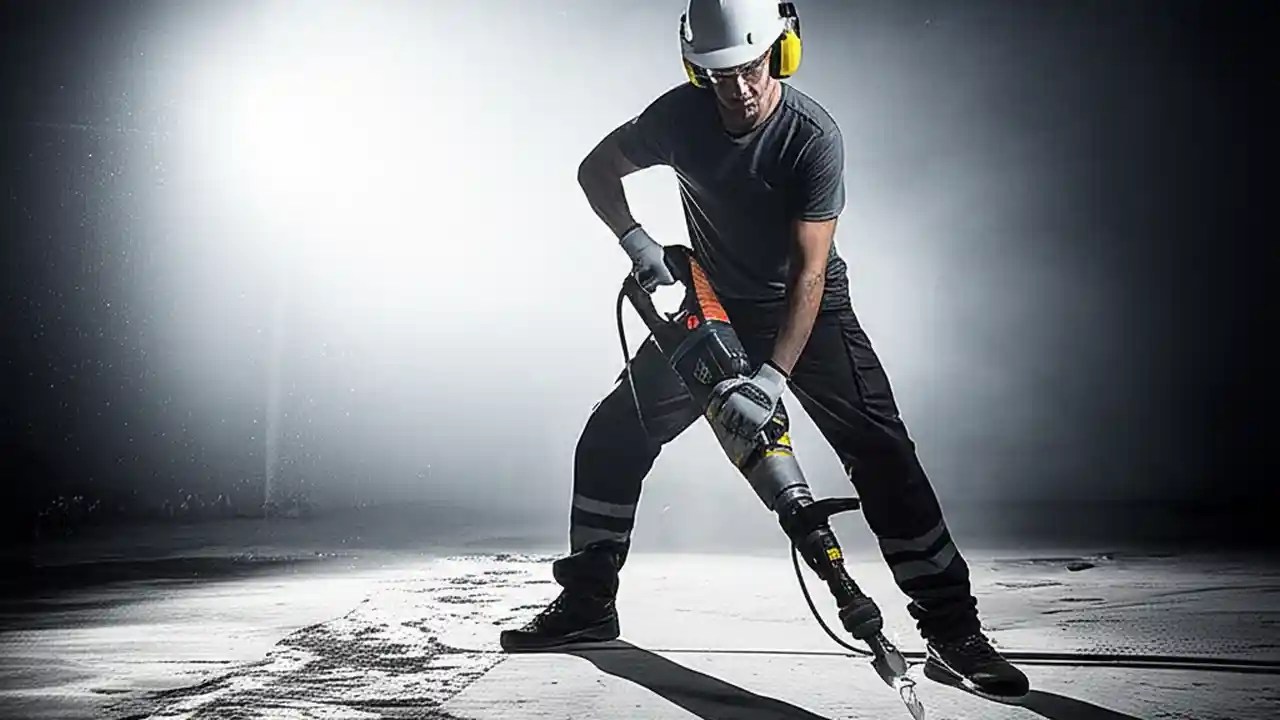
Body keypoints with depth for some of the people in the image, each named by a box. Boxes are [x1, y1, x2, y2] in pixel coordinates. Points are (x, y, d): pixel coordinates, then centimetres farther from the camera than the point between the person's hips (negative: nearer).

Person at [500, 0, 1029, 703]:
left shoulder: (814, 136, -24)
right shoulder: (680, 114, -13)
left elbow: (810, 272, -26)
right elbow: (596, 169, 2)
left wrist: (773, 376, -35)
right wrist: (635, 239, -16)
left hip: (808, 310, -3)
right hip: (714, 304, 4)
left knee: (882, 452, -19)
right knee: (612, 435, -4)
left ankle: (952, 631, -10)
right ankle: (586, 603, 13)